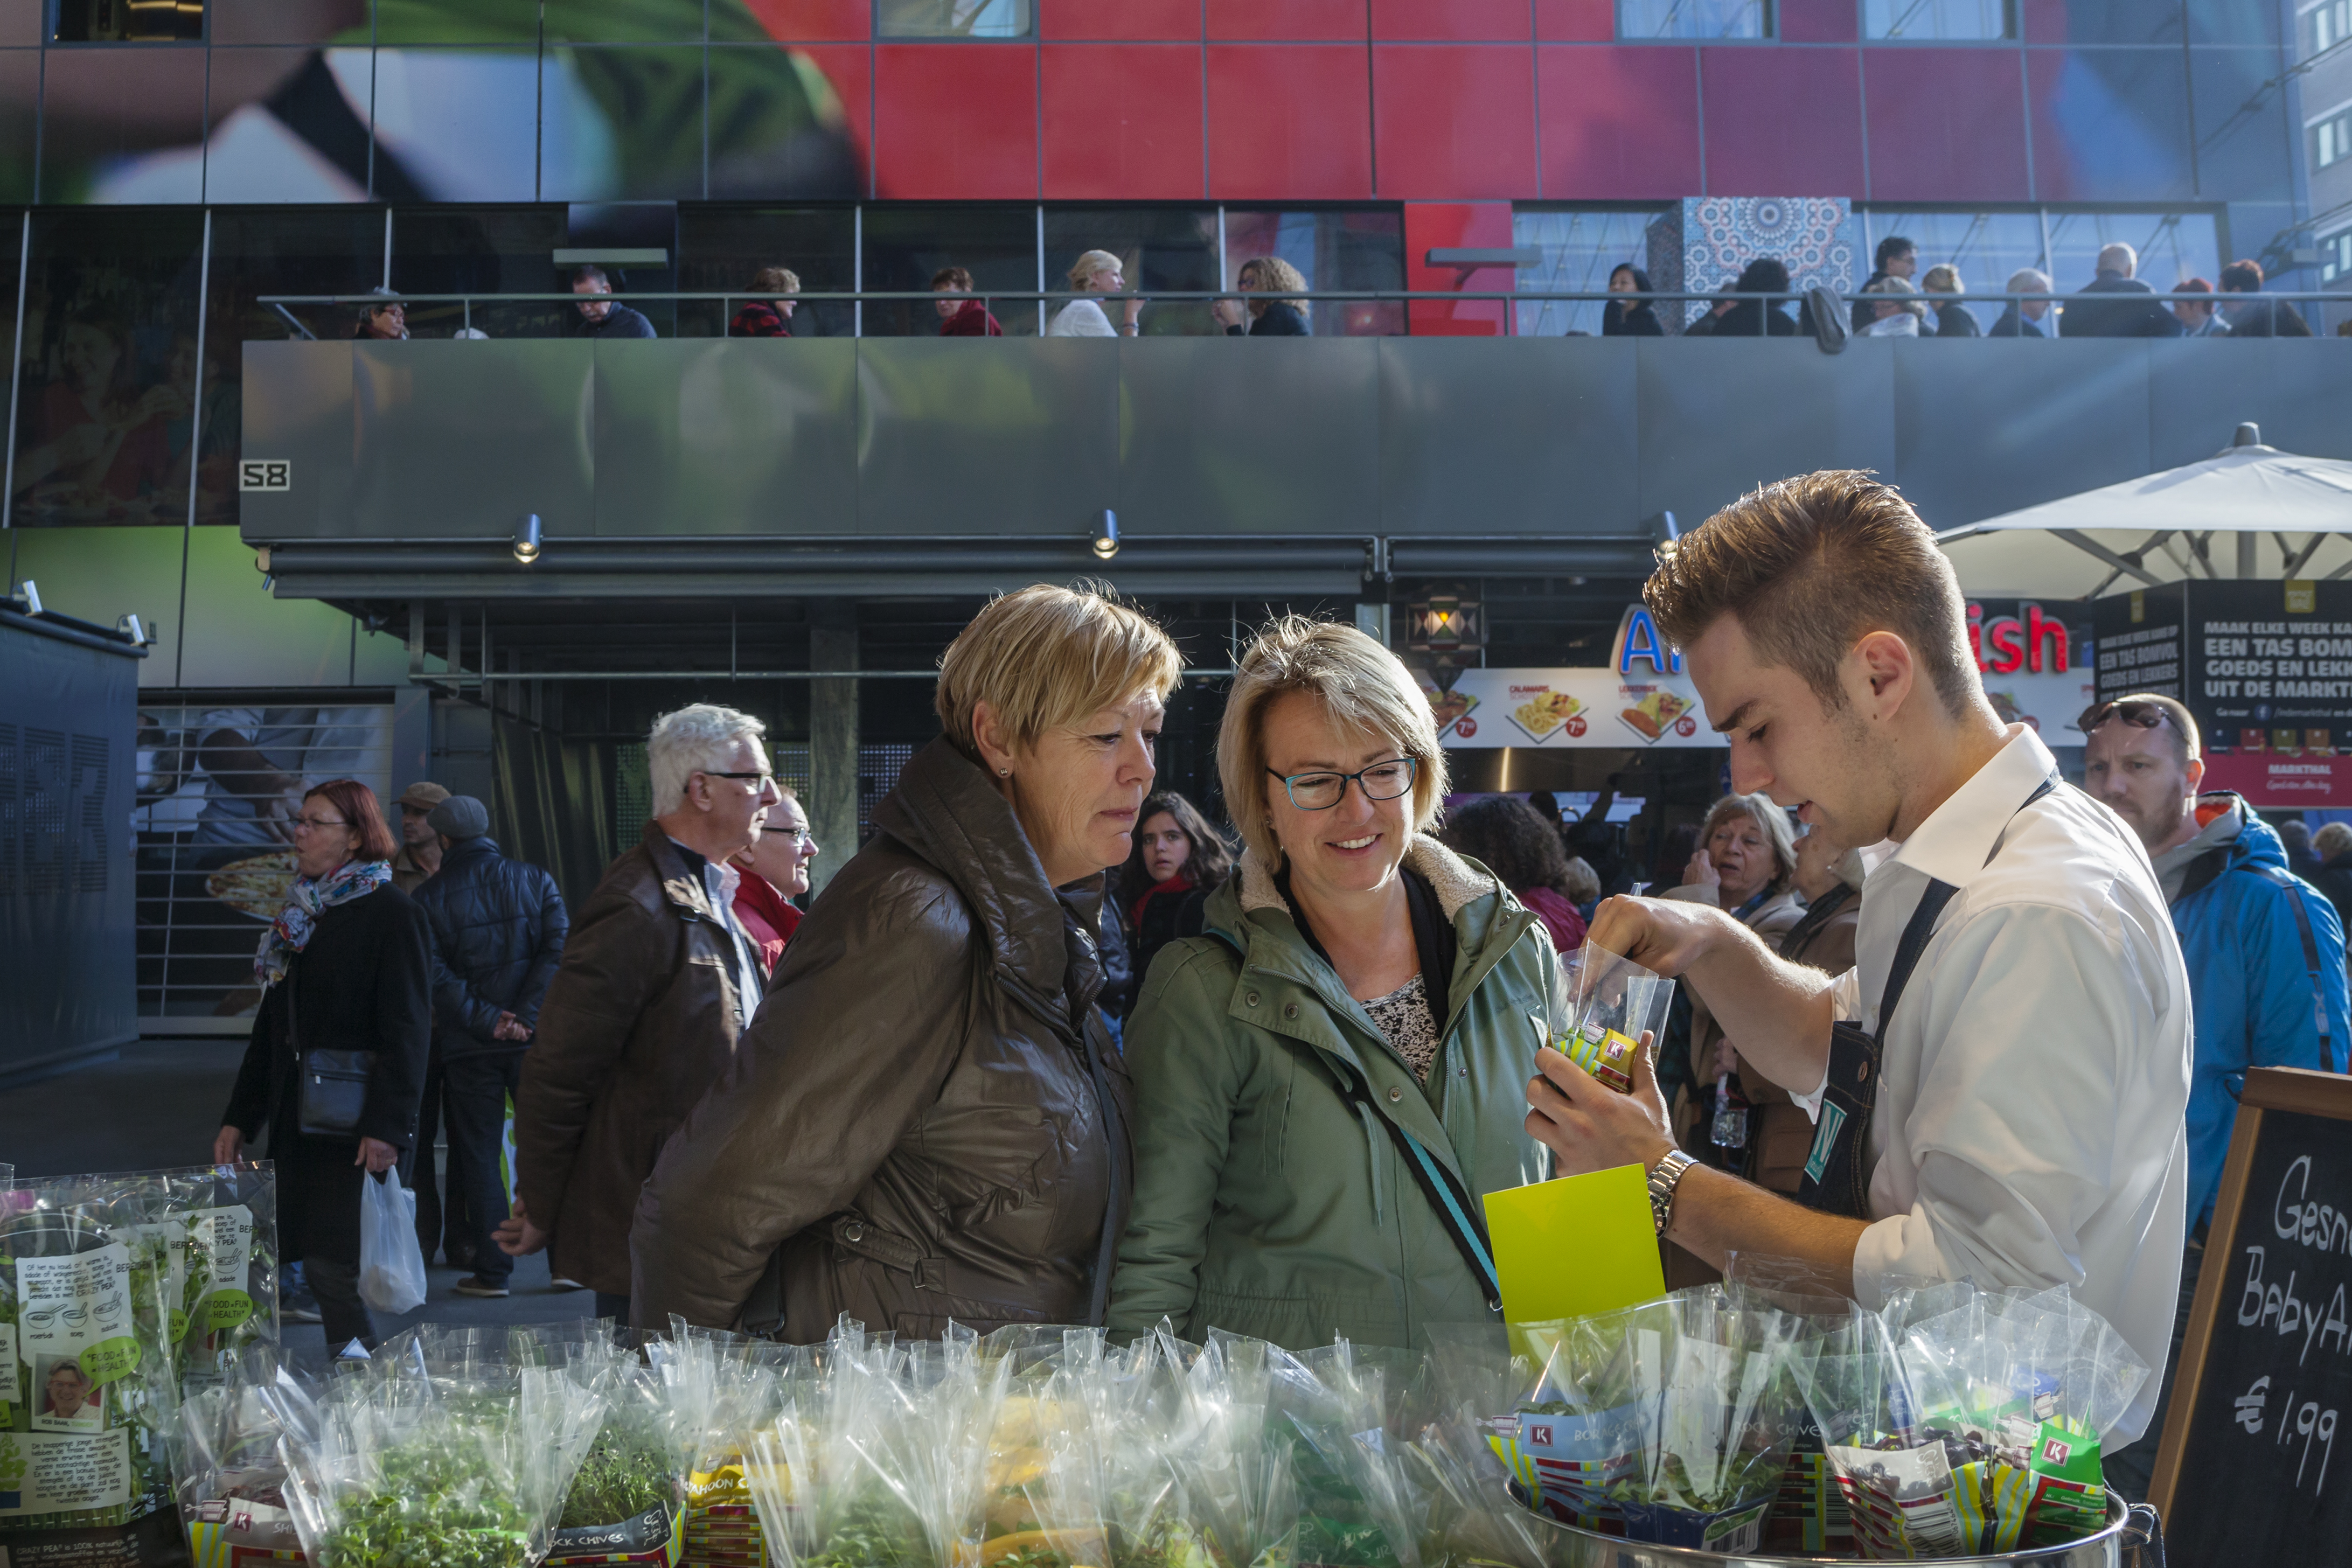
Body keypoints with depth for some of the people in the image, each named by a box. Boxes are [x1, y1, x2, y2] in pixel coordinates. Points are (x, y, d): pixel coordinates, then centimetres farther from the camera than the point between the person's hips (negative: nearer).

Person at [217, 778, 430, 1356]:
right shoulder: (302, 913, 16)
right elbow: (272, 1023, 20)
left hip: (354, 1127, -8)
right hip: (297, 1122, 8)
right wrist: (240, 1118, 16)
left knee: (332, 1268, -9)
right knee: (319, 1266, 8)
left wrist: (387, 1124, -21)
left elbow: (407, 1032, -14)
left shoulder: (392, 913, -9)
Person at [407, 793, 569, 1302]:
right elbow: (557, 950, -8)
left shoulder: (428, 899, 0)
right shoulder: (534, 880, 3)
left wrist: (486, 1021, -9)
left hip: (468, 1046, -1)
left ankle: (492, 1272, 9)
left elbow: (437, 976, -10)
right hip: (533, 1039, 1)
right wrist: (524, 1017, -10)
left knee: (479, 1156, 7)